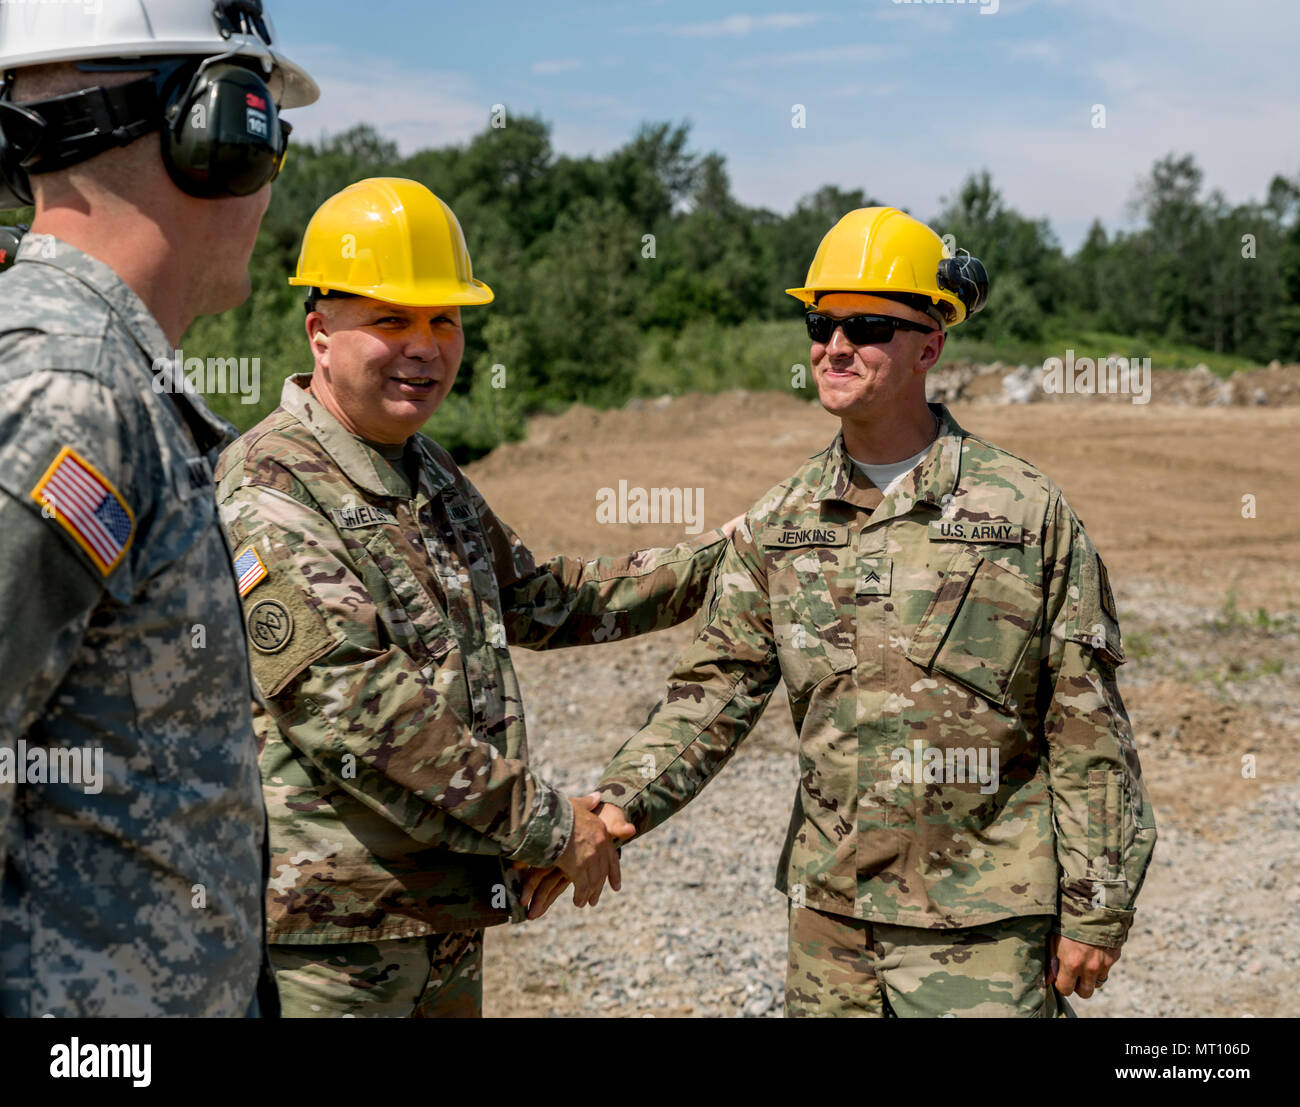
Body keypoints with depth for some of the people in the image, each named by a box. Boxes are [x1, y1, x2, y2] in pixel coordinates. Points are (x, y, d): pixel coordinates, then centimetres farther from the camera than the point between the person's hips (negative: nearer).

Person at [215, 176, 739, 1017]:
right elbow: (354, 712, -23)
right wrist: (546, 824, -17)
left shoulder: (430, 474, 13)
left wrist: (714, 561, 23)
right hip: (325, 931, -8)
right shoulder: (268, 492, -16)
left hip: (448, 915, 8)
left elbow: (538, 599, 26)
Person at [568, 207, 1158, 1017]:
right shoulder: (778, 523, 5)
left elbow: (1089, 732, -4)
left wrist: (1097, 909, -4)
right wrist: (618, 806, -12)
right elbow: (715, 691, 3)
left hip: (983, 921, -4)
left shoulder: (1028, 511, -7)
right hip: (828, 914, 4)